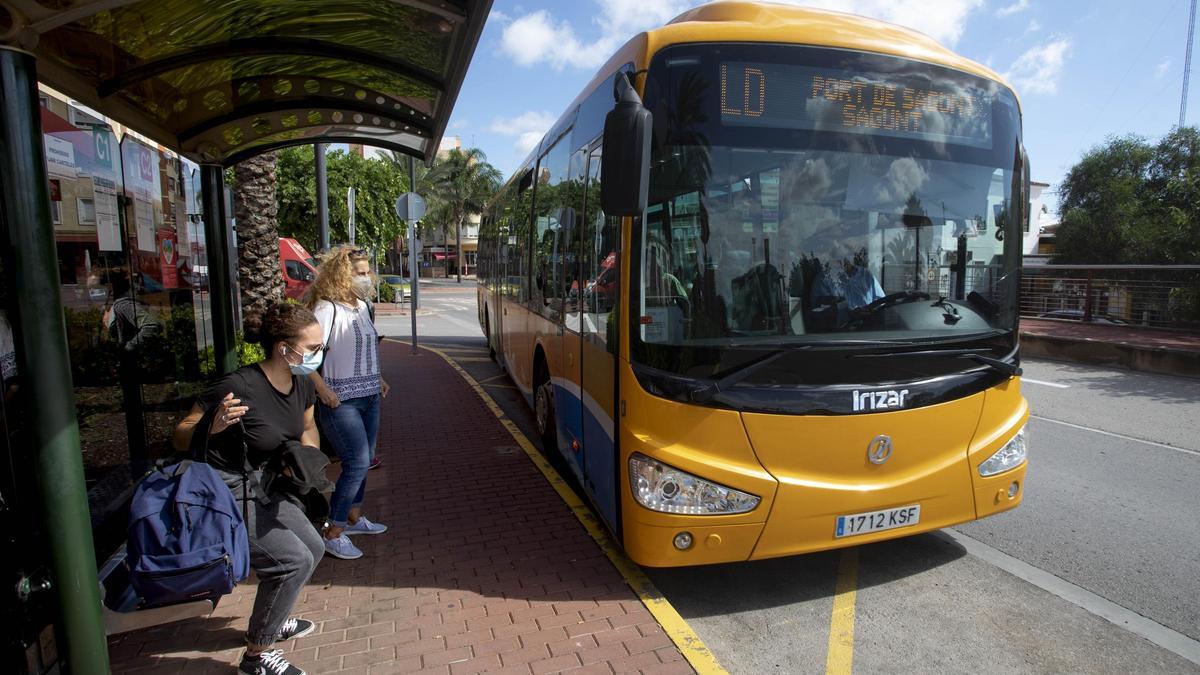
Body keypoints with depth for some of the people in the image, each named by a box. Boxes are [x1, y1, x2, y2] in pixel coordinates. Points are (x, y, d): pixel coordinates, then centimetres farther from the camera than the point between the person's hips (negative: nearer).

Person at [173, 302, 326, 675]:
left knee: (313, 547, 12)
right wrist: (211, 427, -39)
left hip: (261, 487, 9)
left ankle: (270, 620, 37)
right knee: (294, 560, -15)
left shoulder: (302, 384, -5)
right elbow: (180, 436, -18)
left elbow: (307, 428, 15)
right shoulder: (239, 387, -29)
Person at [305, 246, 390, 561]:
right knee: (358, 463, -10)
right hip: (341, 402, -8)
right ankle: (334, 534, 5)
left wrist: (376, 378, 16)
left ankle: (353, 517, 35)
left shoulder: (363, 306, 9)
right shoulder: (327, 308, -16)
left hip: (369, 397, 8)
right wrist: (322, 388, -22)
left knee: (363, 461, 16)